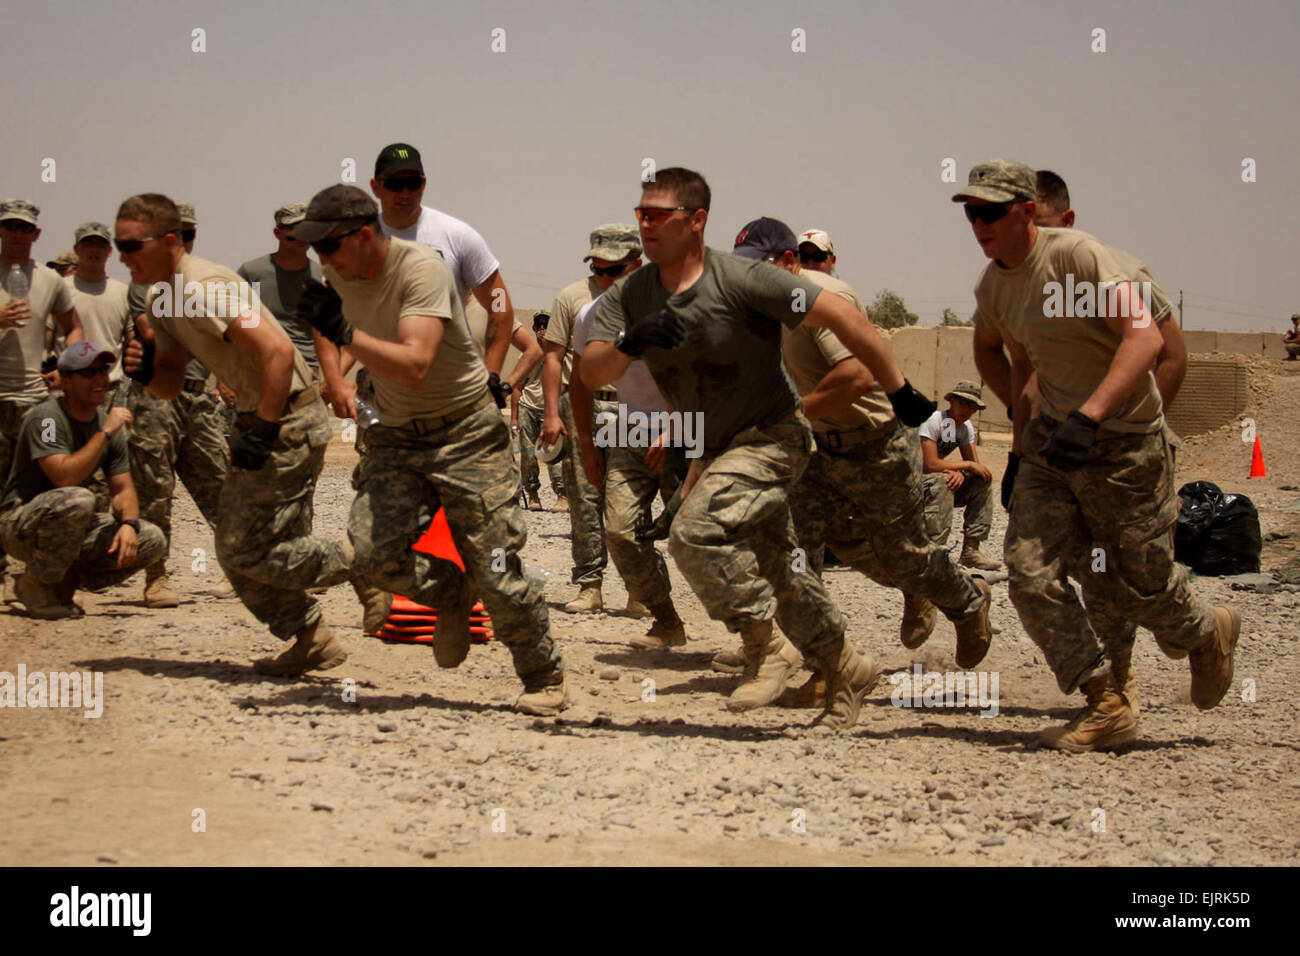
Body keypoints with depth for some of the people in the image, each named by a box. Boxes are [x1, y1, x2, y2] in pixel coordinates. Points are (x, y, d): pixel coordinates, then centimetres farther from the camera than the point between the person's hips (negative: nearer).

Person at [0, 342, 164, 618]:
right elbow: (65, 477, -32)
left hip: (72, 528, 7)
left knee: (151, 540, -9)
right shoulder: (46, 417, -18)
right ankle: (38, 585, -15)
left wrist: (129, 524, -17)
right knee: (77, 500, -38)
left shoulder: (107, 423, 4)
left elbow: (122, 488, 4)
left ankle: (64, 583, 3)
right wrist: (105, 433, -28)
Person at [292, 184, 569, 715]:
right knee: (372, 552, -15)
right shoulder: (339, 276, 0)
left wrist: (343, 331, -39)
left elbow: (413, 366, -34)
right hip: (397, 436, 6)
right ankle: (451, 595, 15)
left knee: (495, 570, -7)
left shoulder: (420, 269, -22)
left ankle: (546, 680, 13)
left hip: (466, 436, -6)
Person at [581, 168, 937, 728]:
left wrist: (901, 393, -19)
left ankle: (766, 647, -12)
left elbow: (843, 317, -20)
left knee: (696, 530, -27)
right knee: (774, 575, 16)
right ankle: (846, 670, 34)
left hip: (773, 436, -7)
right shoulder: (630, 296, -4)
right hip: (718, 450, 7)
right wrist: (630, 342, -34)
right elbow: (591, 373, -13)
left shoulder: (741, 281, -21)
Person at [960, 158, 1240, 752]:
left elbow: (1144, 336, -33)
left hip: (1125, 444, -6)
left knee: (1139, 584, 4)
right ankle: (1106, 705, 2)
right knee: (1031, 574, -9)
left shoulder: (1077, 256, -21)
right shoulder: (993, 283, 3)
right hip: (1055, 438, 6)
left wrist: (1088, 417, -41)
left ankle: (1208, 635, 38)